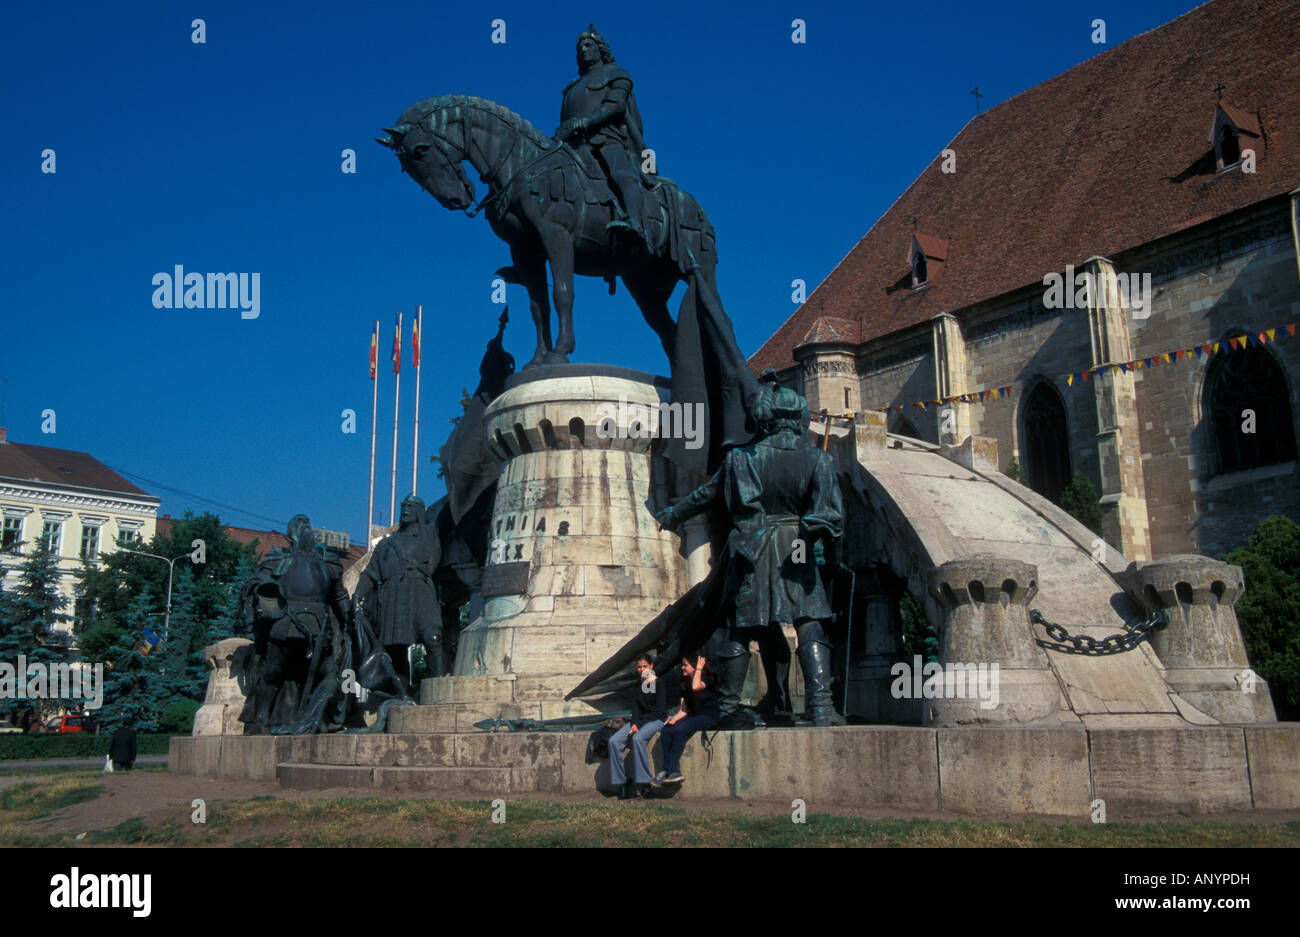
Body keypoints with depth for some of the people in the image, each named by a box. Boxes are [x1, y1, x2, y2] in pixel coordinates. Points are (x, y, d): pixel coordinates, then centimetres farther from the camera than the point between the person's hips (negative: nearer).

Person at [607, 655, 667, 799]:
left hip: (656, 720, -6)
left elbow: (660, 710, -9)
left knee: (638, 738, -36)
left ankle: (643, 784, -33)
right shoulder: (637, 688, 18)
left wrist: (639, 724, -14)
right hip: (639, 720, 6)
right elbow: (635, 709, 10)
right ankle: (621, 783, -18)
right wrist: (635, 723, -12)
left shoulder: (660, 683, -1)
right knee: (614, 741, -17)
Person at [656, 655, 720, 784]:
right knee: (666, 732, -18)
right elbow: (684, 709, 15)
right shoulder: (685, 683, 16)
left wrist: (699, 668, -17)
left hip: (708, 715, -7)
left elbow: (696, 687, -31)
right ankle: (674, 772, -26)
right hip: (692, 716, 7)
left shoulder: (706, 678, -6)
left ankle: (669, 771, -31)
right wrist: (675, 718, -5)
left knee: (680, 730, -32)